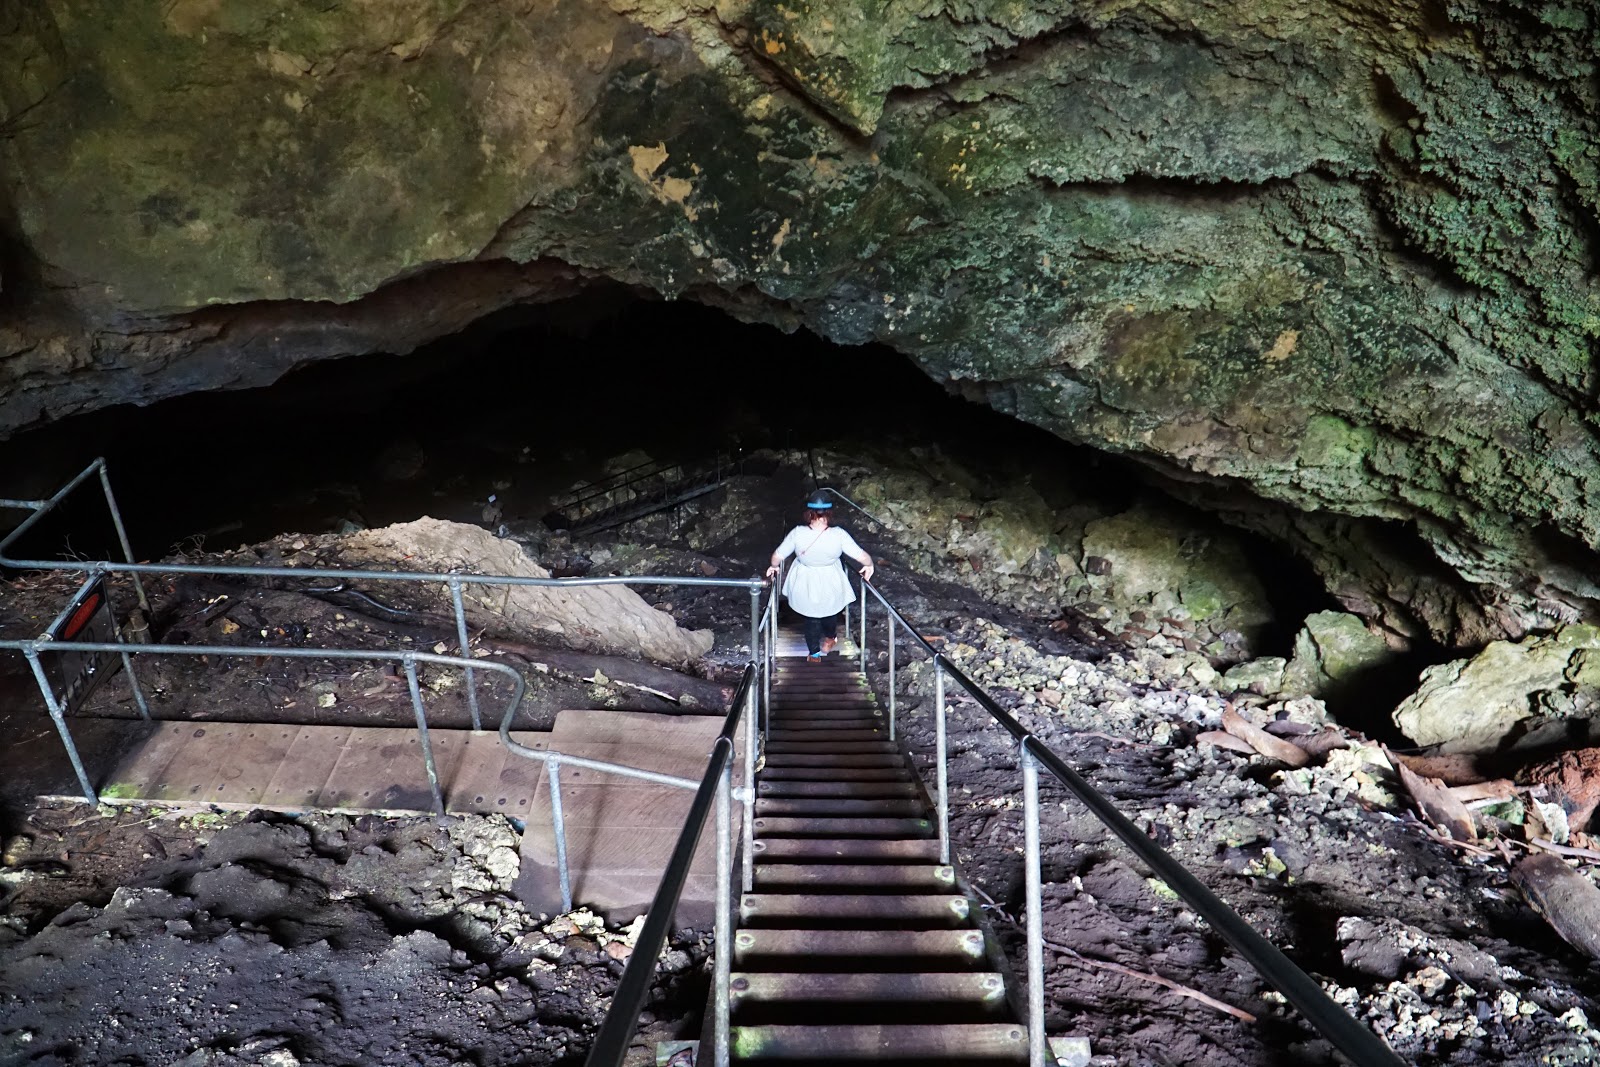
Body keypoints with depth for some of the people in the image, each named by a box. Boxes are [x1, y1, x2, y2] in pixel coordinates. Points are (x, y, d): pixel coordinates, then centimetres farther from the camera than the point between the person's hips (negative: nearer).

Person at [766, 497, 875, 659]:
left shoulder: (798, 533, -23)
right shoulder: (838, 535, -25)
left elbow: (777, 556, -14)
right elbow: (862, 556, -21)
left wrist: (774, 566, 8)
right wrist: (869, 565, 1)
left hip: (804, 586, 0)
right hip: (830, 586, 0)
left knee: (811, 619, 26)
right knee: (829, 613, 32)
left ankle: (814, 653, 42)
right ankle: (830, 639, 59)